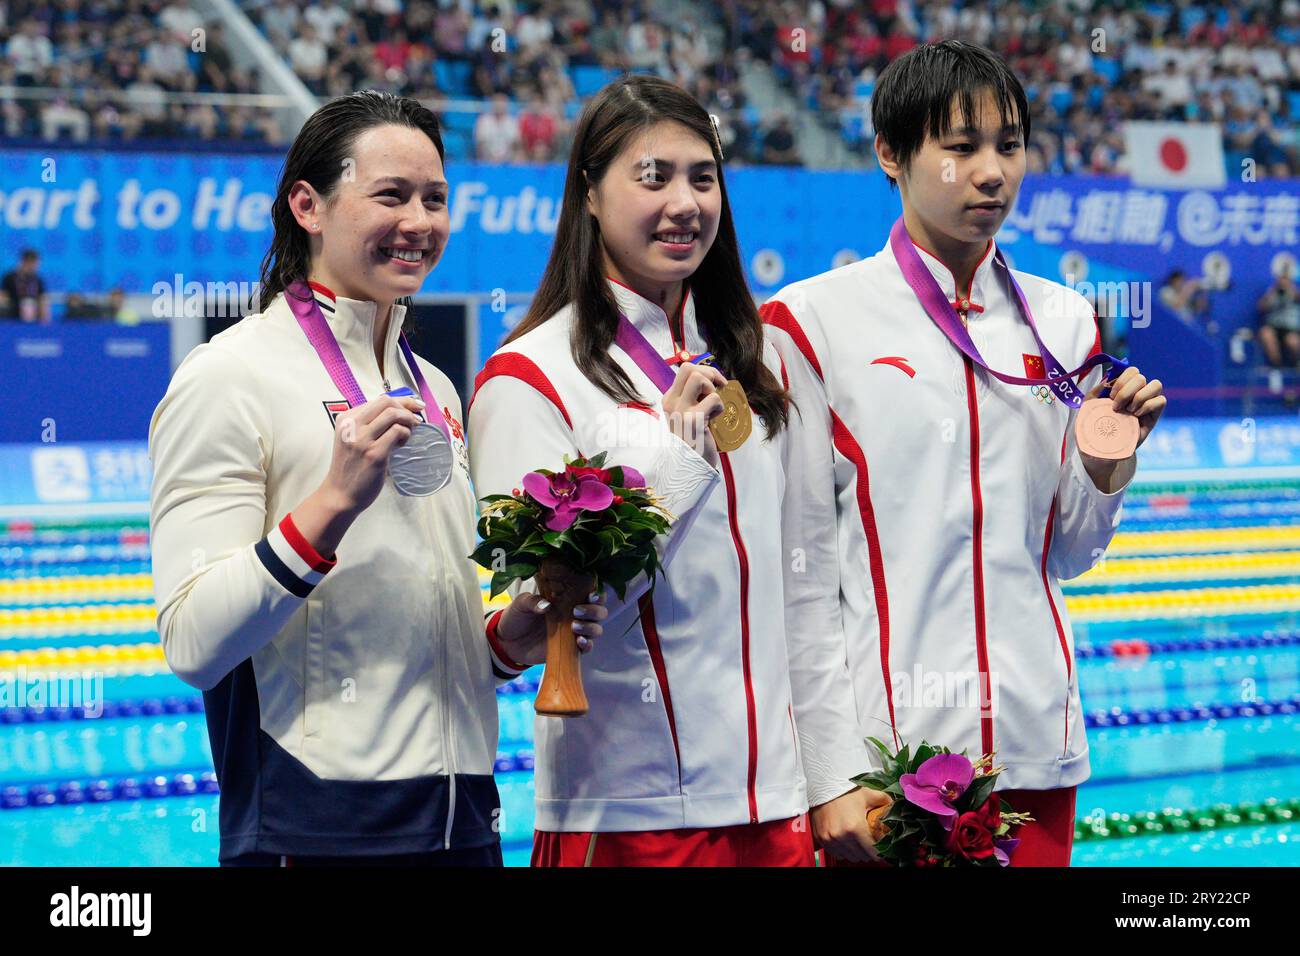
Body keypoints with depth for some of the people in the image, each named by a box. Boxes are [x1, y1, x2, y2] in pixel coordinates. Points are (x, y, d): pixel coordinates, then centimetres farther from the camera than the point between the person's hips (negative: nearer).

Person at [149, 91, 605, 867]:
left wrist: (509, 641, 3)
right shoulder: (230, 376, -8)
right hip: (315, 825, -7)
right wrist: (335, 501, -24)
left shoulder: (434, 389, 15)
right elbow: (193, 646, -16)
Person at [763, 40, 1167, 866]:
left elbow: (1065, 552, 14)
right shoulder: (813, 322, -3)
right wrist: (827, 777, -8)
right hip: (884, 748, -4)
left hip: (1033, 749, 4)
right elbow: (799, 572, -4)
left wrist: (1112, 453, -5)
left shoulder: (1062, 322, 10)